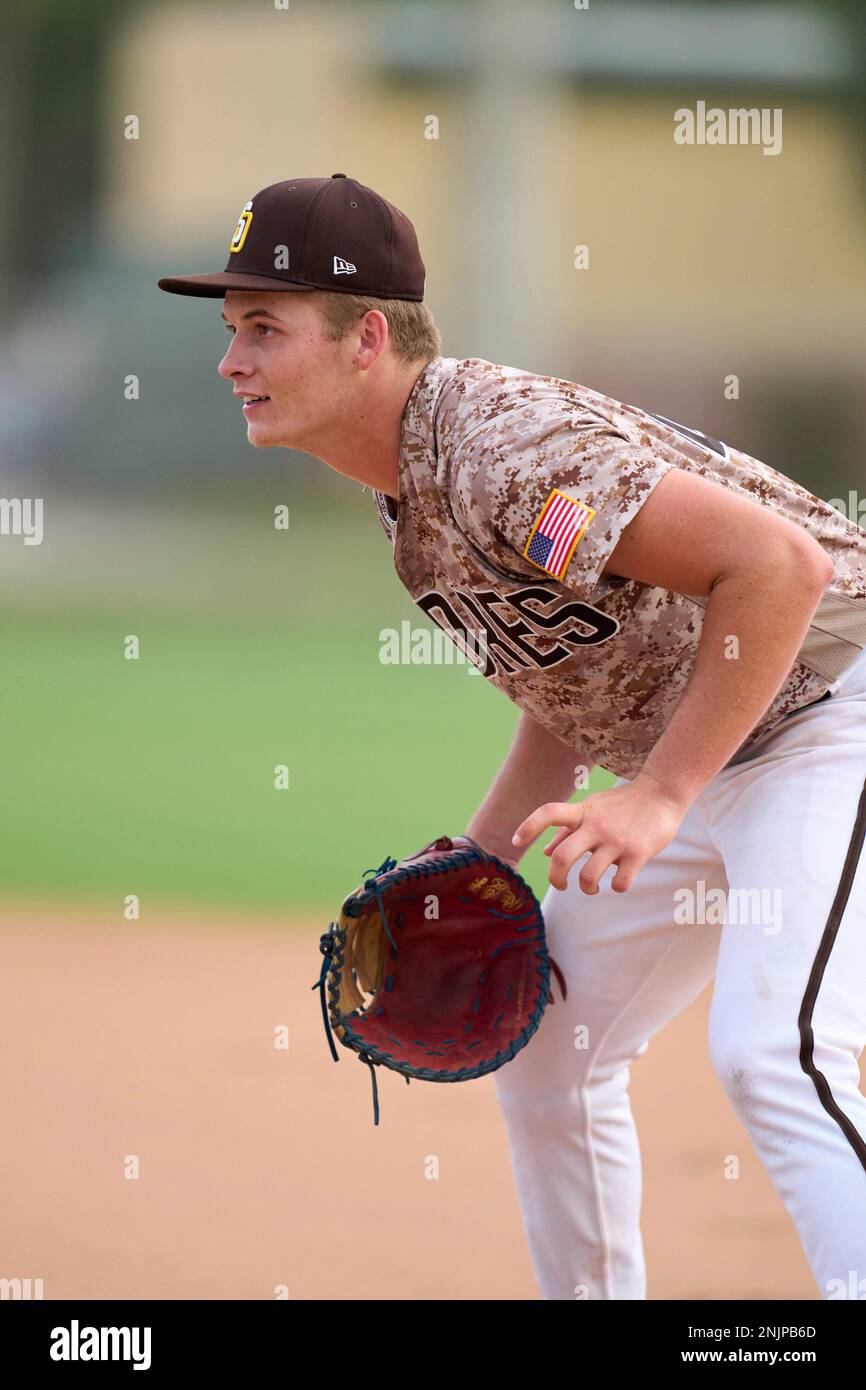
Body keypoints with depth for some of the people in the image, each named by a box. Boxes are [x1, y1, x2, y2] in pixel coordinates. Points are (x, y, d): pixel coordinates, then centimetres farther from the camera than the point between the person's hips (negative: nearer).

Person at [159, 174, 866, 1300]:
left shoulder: (502, 448, -26)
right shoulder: (408, 489, 6)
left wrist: (658, 796, -29)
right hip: (709, 754, 11)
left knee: (768, 1056, -27)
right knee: (545, 1045, 14)